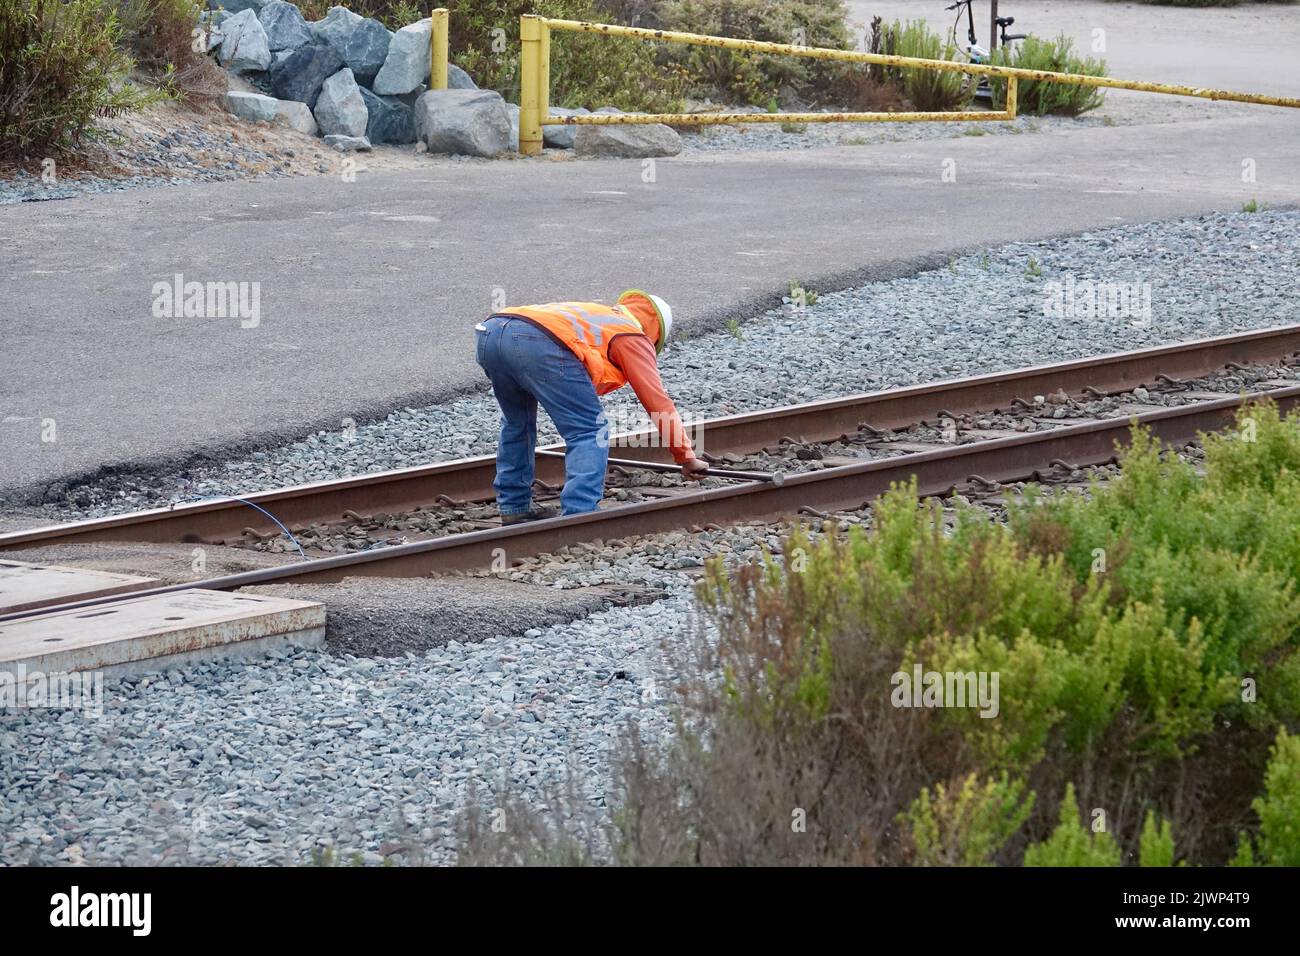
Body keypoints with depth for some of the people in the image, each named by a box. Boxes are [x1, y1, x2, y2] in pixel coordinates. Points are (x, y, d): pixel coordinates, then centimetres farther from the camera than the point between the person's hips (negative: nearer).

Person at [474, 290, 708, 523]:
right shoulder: (634, 337, 22)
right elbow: (659, 403, 16)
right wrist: (686, 458, 24)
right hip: (540, 343, -8)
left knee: (516, 422, 30)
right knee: (590, 432, 2)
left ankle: (513, 508, 32)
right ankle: (579, 515, -10)